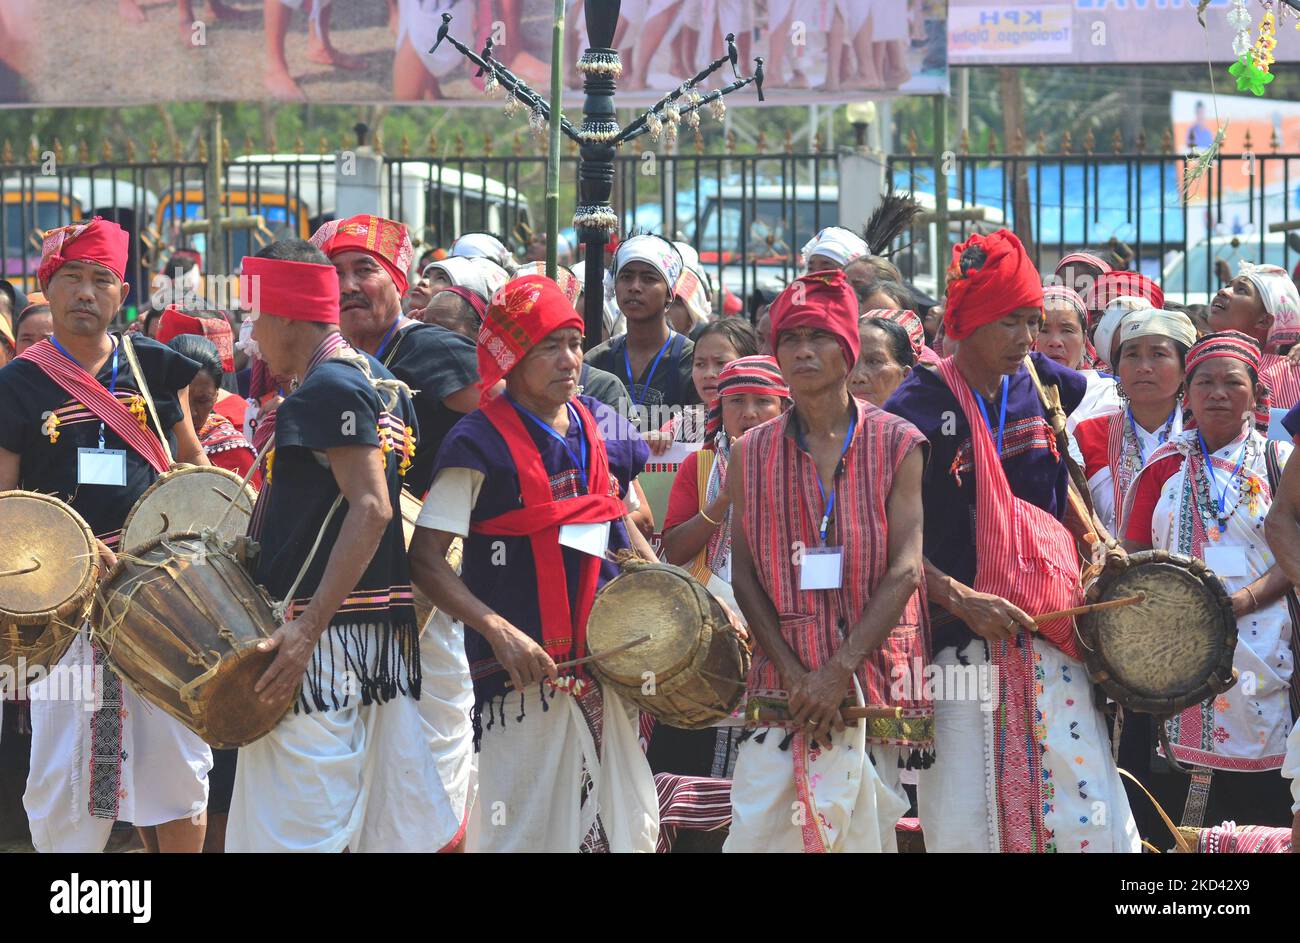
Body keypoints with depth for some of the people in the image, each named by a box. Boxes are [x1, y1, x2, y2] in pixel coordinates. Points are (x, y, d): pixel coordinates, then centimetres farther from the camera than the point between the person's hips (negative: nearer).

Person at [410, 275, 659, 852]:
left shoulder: (601, 429, 9)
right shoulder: (480, 443, -9)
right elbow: (426, 561, -12)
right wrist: (499, 631, -23)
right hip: (525, 671, -6)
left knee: (627, 828, 8)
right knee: (526, 833, -4)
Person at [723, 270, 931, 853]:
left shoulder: (897, 445, 2)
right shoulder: (753, 454, 9)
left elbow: (905, 569, -5)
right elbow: (744, 575, 5)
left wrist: (840, 671, -14)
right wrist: (792, 672, -8)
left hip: (874, 677, -1)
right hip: (782, 691, 1)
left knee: (865, 830, -1)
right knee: (755, 830, -7)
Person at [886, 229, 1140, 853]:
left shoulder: (1040, 384, 8)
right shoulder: (922, 406, -7)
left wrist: (1094, 542, 11)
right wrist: (959, 597, -19)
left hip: (1051, 631, 4)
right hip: (962, 634, -4)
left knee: (1089, 815, -4)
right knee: (964, 821, -2)